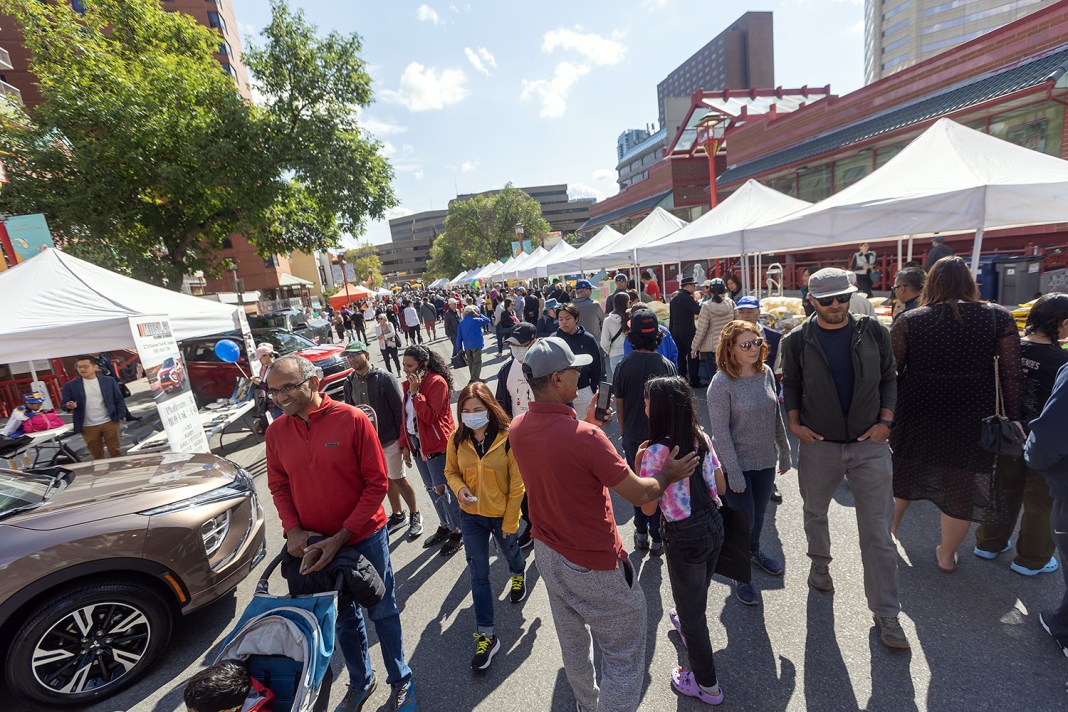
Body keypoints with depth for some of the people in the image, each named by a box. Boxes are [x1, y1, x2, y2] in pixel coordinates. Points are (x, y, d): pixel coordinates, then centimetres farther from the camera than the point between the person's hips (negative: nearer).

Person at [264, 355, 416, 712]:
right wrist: (292, 530, -7)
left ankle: (401, 681, 39)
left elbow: (376, 483, -16)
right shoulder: (276, 431, -5)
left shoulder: (353, 419, -19)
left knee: (382, 612, 14)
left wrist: (341, 537, -17)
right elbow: (278, 485, 7)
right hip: (314, 544, 4)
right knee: (344, 616, 23)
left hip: (365, 537, -3)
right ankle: (360, 681, 47)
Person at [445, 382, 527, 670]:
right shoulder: (457, 439, -11)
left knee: (510, 551, 27)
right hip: (471, 516, 2)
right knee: (478, 574, 7)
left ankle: (518, 575, 62)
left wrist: (510, 521, -12)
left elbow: (517, 484, -16)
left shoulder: (507, 438, -23)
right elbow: (450, 471, 4)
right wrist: (459, 488, -18)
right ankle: (486, 635, 22)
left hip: (502, 514, -2)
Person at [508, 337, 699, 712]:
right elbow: (638, 493, -20)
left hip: (547, 552, 8)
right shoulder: (585, 436, -32)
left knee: (572, 638, 30)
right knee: (623, 655, 17)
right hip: (594, 566, -7)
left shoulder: (517, 428, -10)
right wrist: (669, 474, -1)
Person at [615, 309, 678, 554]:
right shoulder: (666, 366, -14)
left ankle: (641, 533, 31)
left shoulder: (624, 366, -11)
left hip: (633, 436, 1)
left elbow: (619, 405, -3)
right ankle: (657, 537, 25)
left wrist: (625, 432, 11)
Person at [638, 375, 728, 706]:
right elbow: (720, 486, 4)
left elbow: (648, 507, -18)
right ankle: (691, 624, 61)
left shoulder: (656, 452, -24)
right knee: (699, 594, 33)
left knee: (689, 608, 17)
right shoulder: (702, 438, -5)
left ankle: (707, 685, 35)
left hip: (684, 537, -7)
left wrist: (638, 465, -11)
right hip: (713, 526, 7)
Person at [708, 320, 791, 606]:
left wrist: (784, 452, 12)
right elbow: (721, 433, -19)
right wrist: (734, 473, -17)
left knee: (759, 513, 24)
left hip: (766, 460, 6)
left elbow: (776, 417, 8)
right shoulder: (721, 383, -21)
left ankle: (754, 551, 52)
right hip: (737, 464, -6)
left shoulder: (766, 373, -2)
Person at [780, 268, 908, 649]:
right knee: (815, 513, 20)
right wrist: (795, 422, -6)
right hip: (818, 445, 0)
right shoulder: (797, 341, -6)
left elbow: (889, 378, 6)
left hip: (870, 444, 0)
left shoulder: (873, 332, -2)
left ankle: (886, 613, 19)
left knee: (878, 531, 4)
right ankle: (820, 563, 48)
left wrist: (886, 421, -4)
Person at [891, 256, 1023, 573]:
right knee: (963, 483, 15)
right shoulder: (999, 317, -2)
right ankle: (947, 554, 30)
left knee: (902, 474, 19)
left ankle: (887, 532, 36)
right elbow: (1011, 375, -3)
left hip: (917, 413, 0)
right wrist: (1014, 417, 4)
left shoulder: (910, 320, -6)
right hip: (971, 416, 1)